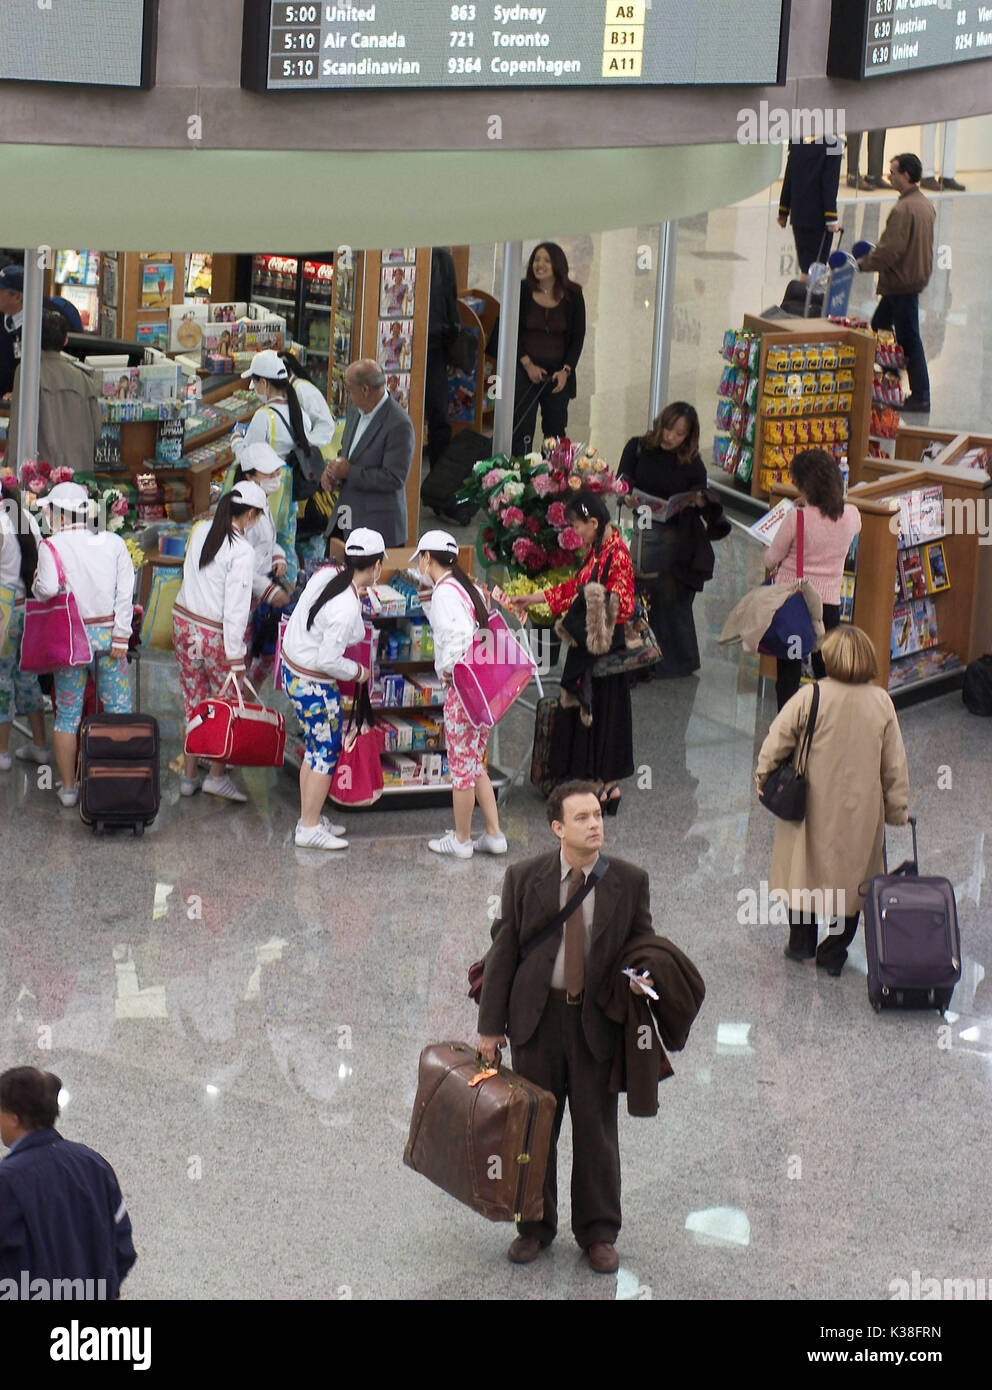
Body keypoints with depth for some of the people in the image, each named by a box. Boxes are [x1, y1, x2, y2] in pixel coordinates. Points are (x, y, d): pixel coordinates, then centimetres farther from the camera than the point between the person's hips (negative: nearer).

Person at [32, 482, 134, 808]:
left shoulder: (52, 546, -9)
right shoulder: (113, 543, 2)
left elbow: (48, 588, -23)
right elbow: (125, 593, -4)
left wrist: (35, 583, 0)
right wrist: (121, 635, -4)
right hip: (109, 633, 2)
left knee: (67, 714, 7)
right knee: (118, 711, 7)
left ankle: (68, 788, 13)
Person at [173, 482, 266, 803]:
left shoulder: (201, 531, 1)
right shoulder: (242, 551, -19)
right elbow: (235, 610, -21)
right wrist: (235, 659, -18)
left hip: (184, 623, 7)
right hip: (216, 634, -7)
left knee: (194, 703, 16)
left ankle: (189, 776, 23)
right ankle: (217, 775, 13)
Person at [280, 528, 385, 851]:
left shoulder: (326, 575, -5)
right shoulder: (347, 609, -28)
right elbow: (328, 660, -25)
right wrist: (358, 672, -8)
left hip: (292, 670, 9)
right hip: (314, 684, -9)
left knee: (315, 748, 19)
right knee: (326, 752, 4)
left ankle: (309, 820, 30)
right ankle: (310, 829, 12)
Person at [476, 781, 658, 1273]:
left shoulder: (629, 882, -3)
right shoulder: (524, 878, -3)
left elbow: (642, 942, 8)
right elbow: (504, 949, 1)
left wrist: (641, 976, -16)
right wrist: (491, 1024, 0)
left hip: (597, 1019, 0)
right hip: (537, 1016, 0)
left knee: (596, 1129, 8)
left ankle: (598, 1233, 23)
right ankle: (535, 1227, 26)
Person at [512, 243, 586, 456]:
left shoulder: (572, 296, 1)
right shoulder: (523, 291, -2)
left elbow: (578, 337, 5)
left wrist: (566, 370, -5)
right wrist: (528, 364, -8)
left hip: (558, 372, 1)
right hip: (526, 369, -1)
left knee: (556, 429, 3)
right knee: (522, 429, -6)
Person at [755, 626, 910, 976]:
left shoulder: (809, 698, -17)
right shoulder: (881, 702, -9)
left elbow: (776, 742, -10)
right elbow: (895, 765, -3)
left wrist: (763, 776, 9)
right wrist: (897, 809, 10)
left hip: (814, 806, -1)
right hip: (861, 813, 1)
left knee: (805, 868, 18)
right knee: (851, 875, 15)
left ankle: (801, 941, 29)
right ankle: (834, 954, 22)